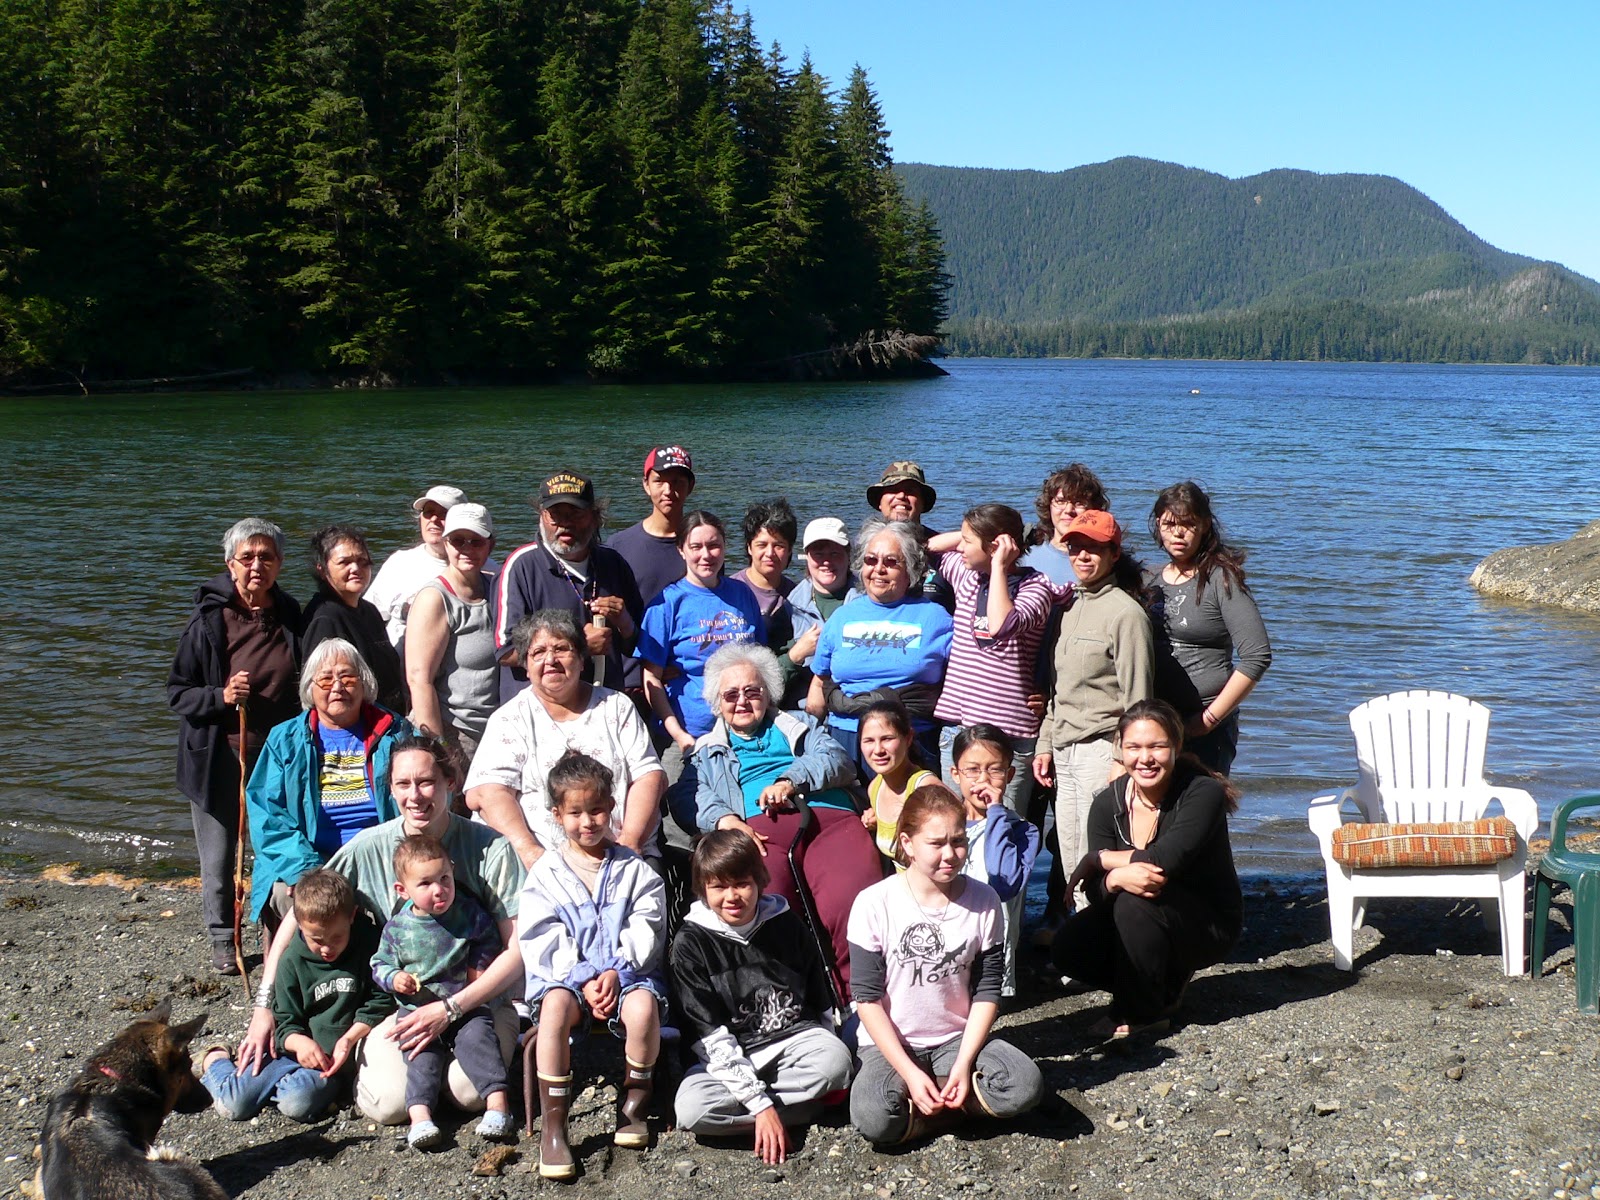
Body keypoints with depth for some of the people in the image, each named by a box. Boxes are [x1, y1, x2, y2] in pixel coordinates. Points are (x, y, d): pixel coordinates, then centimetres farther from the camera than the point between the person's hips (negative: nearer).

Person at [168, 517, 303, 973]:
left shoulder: (292, 618, 2)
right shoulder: (208, 620, -9)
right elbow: (177, 693, -4)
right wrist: (221, 697, -22)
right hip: (218, 758, -2)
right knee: (220, 859, 8)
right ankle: (223, 940, 27)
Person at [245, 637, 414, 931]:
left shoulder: (395, 733, 14)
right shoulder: (285, 739, 14)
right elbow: (264, 811, 4)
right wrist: (304, 868, -14)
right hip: (307, 861, 1)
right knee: (286, 895, -31)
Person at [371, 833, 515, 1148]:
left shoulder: (468, 913, 0)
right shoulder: (397, 928, -2)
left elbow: (489, 939, 17)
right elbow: (380, 965, 8)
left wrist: (480, 964, 0)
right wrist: (394, 978, -13)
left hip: (467, 1004, 0)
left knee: (477, 1038, -22)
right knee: (423, 1056, -17)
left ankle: (497, 1101, -25)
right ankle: (419, 1115, -28)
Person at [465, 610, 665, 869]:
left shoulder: (617, 707, 16)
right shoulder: (511, 718, 9)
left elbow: (649, 777, 8)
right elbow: (484, 794, -4)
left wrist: (631, 840, -9)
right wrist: (528, 850, -19)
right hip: (545, 863, -2)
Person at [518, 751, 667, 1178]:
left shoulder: (634, 870, 8)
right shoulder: (545, 874, 7)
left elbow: (646, 931, 1)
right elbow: (541, 940, -1)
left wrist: (617, 971, -14)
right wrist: (584, 979, -14)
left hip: (627, 973, 0)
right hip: (563, 974, 0)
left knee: (643, 1006, -34)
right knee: (556, 1005, -35)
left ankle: (633, 1105, -7)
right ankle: (552, 1125, -28)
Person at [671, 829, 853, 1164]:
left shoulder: (786, 922, 1)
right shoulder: (691, 942, -7)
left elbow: (821, 1002, 12)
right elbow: (710, 1036, -13)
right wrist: (761, 1105, -20)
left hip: (795, 1036, 1)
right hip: (731, 1056, -1)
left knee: (836, 1061, -31)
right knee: (690, 1108, -31)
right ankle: (809, 1103, -19)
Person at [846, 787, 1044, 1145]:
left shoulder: (983, 901, -4)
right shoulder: (875, 904, -12)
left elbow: (987, 991, -2)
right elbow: (868, 998, -10)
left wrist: (963, 1064, -14)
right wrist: (909, 1073, -18)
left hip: (958, 1039, 3)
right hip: (891, 1045, -2)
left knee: (1025, 1087, -25)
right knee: (873, 1119, -33)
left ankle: (938, 1100, -3)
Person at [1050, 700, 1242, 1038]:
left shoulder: (1204, 793, -20)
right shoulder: (1108, 803, -7)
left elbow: (1164, 861, -33)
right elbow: (1096, 889, -11)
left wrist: (1099, 858, -18)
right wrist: (1116, 877, -36)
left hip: (1209, 925, -5)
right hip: (1141, 920, 5)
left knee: (1137, 900, -32)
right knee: (1069, 948, -18)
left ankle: (1142, 1014, -12)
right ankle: (1166, 983, 7)